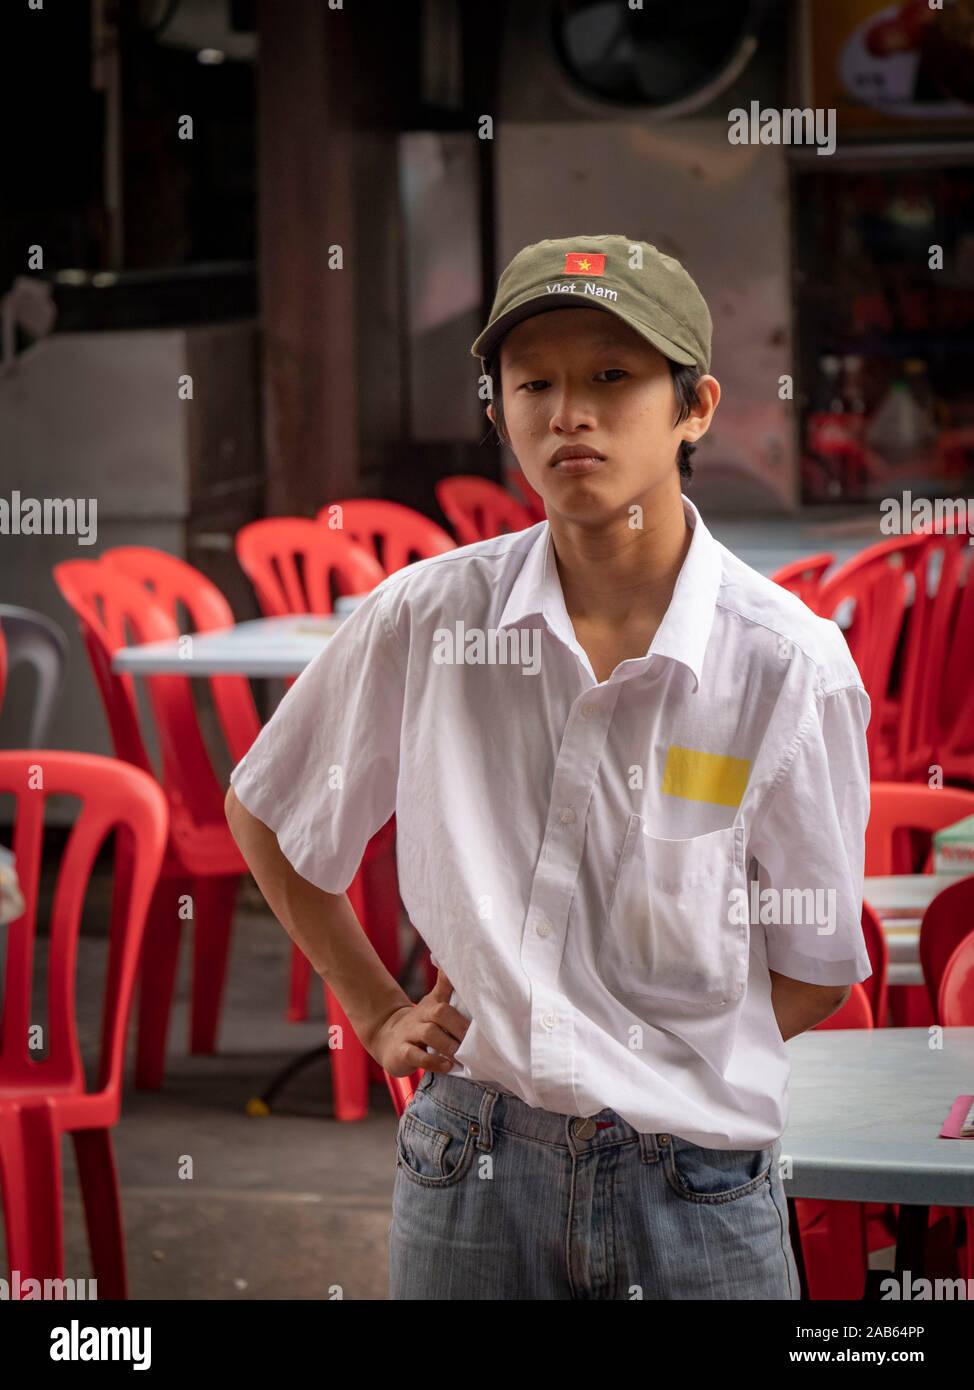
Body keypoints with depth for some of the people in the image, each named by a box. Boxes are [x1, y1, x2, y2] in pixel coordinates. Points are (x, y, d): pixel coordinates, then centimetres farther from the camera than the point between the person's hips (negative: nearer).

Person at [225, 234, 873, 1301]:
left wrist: (657, 1069, -5)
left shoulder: (792, 666, -8)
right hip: (469, 1165, 1)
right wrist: (379, 1014, 10)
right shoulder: (424, 619, -4)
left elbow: (812, 974, 3)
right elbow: (262, 815, 13)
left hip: (694, 1183, -1)